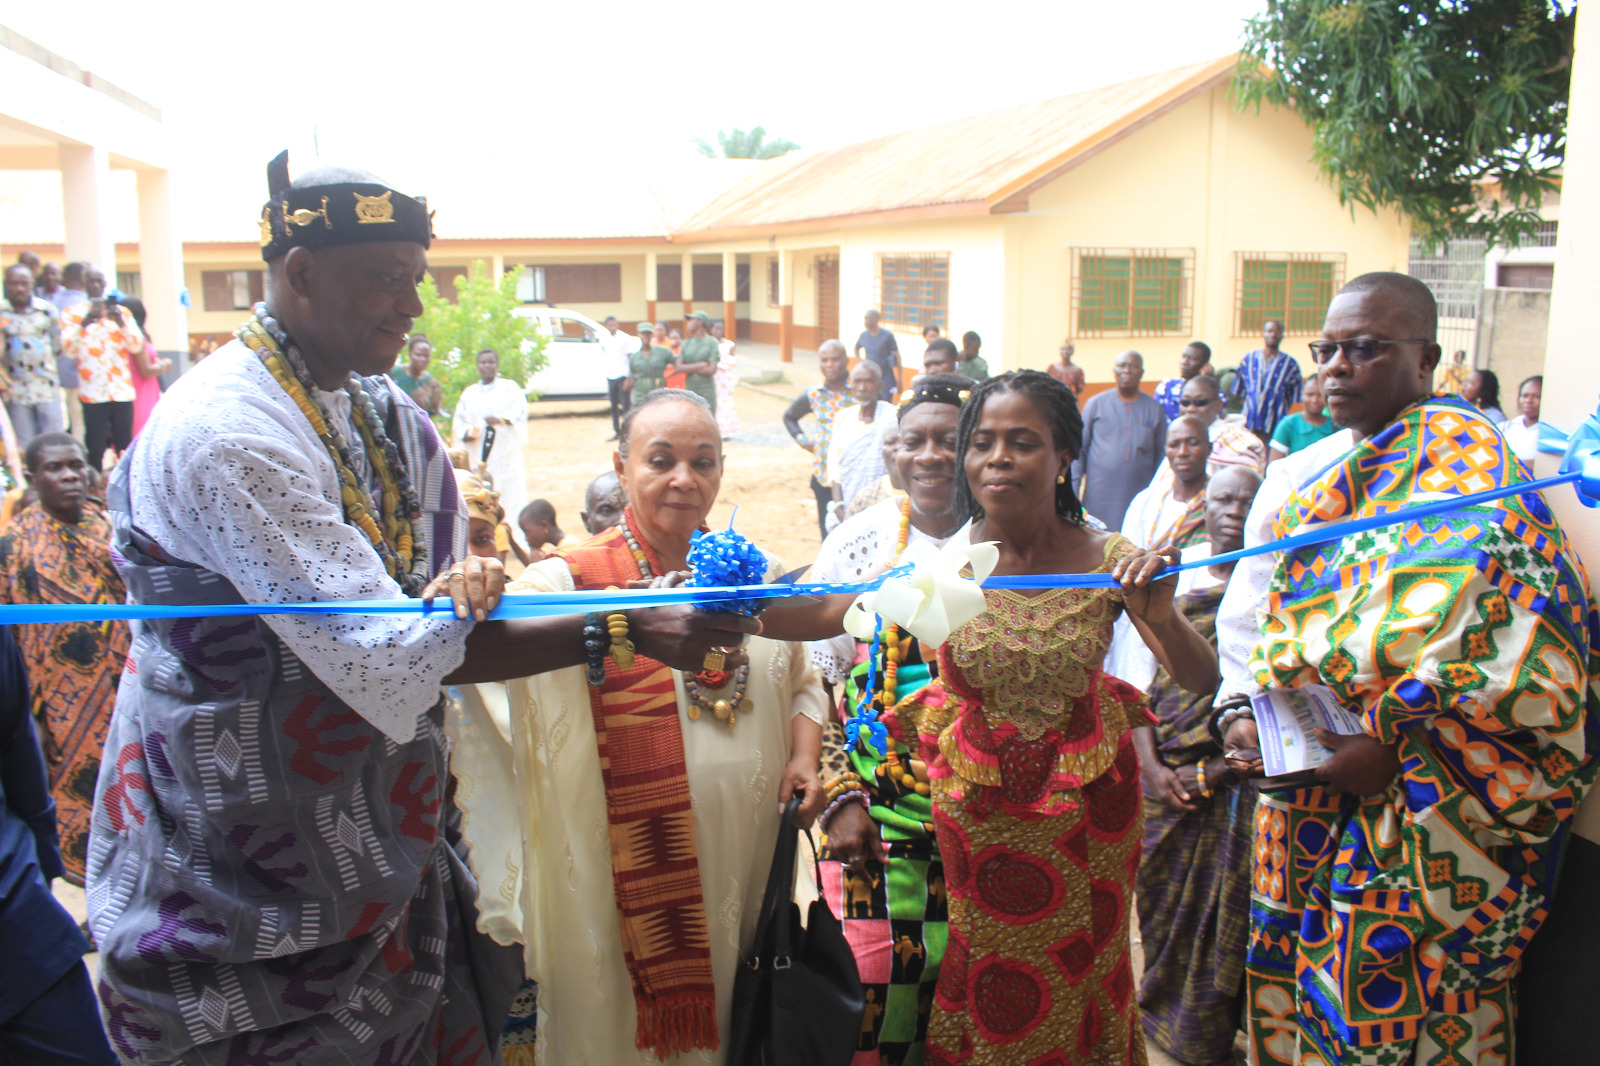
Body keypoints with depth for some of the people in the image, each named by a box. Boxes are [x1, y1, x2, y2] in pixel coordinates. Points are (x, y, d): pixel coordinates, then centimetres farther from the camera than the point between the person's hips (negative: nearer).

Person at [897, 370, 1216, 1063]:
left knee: (1077, 973, 21)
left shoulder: (1108, 561, -15)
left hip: (1084, 802, 1)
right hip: (975, 806, 0)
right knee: (984, 999, 15)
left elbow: (1201, 681, -14)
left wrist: (1161, 614, -33)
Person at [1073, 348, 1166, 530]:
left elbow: (1161, 454, 14)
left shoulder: (1155, 409, 10)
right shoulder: (1096, 404, 7)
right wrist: (1073, 489, 1)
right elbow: (1079, 449, 7)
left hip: (1141, 495, 1)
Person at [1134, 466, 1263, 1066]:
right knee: (1162, 902, 11)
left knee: (1222, 912, 3)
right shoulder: (1172, 582, 8)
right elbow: (1141, 684, 8)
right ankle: (1164, 1015, 33)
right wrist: (1150, 767, -4)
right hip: (1166, 785, 3)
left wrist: (1213, 772, -13)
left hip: (1235, 786, -3)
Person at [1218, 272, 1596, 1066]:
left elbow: (1519, 627, -23)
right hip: (1302, 802, 7)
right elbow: (1268, 627, 16)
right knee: (1292, 992, 16)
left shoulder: (1464, 459, -10)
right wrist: (1238, 716, -2)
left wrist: (1392, 741, -23)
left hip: (1415, 819, -7)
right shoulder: (1312, 482, 13)